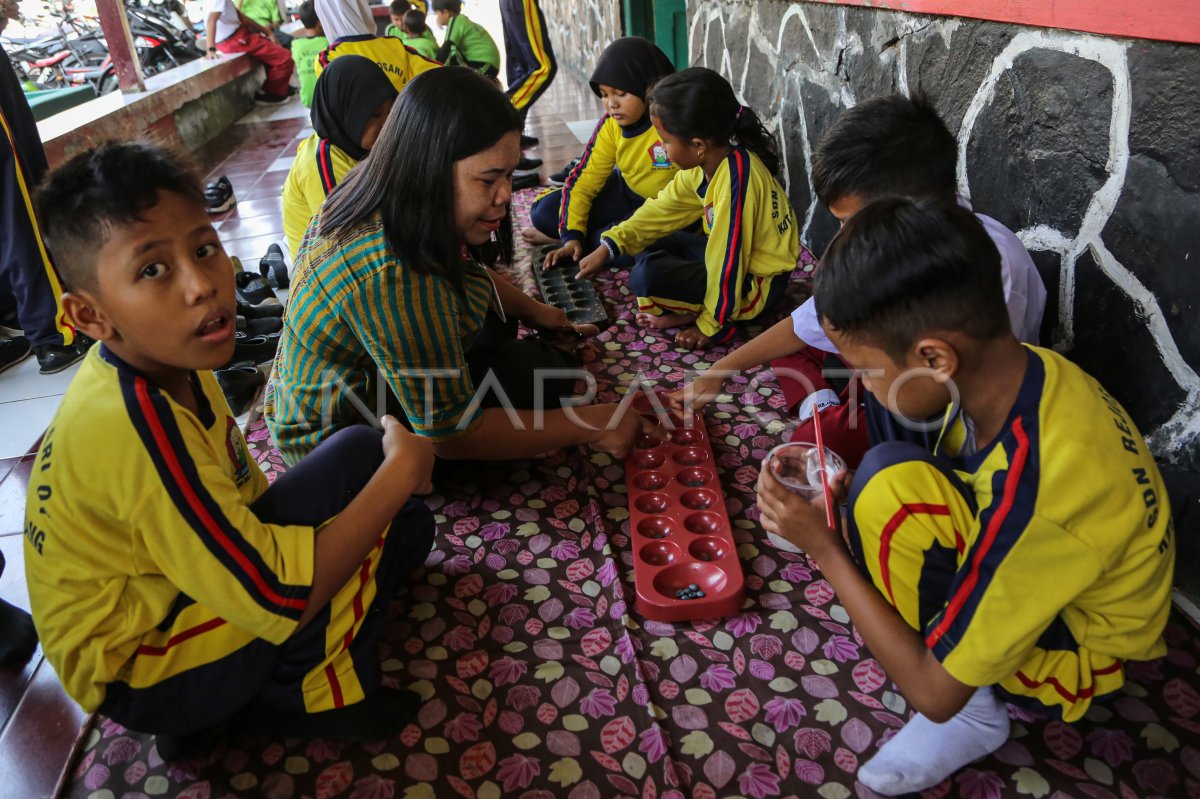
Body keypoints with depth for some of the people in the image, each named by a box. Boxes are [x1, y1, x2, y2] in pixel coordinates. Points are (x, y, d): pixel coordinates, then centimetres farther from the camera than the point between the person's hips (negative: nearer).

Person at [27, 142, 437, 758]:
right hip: (141, 680, -8)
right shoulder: (136, 427, -32)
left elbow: (240, 502, 5)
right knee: (357, 457, -23)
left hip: (170, 595, 8)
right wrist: (399, 468, -24)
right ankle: (312, 698, -6)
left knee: (407, 526, 6)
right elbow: (281, 601, -33)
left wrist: (393, 480, -5)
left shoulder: (162, 362, -6)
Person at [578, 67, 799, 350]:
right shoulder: (706, 163, -3)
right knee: (648, 246, 12)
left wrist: (711, 324, -19)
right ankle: (696, 309, -1)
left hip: (757, 282, -10)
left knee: (646, 276, -24)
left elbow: (729, 260, -28)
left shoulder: (736, 176, -30)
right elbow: (662, 209, 5)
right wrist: (607, 248, 1)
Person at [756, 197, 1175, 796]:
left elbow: (935, 692, -27)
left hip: (1077, 651, -8)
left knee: (890, 487, -30)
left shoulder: (1036, 497, -39)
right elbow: (944, 482, 4)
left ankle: (975, 715, -8)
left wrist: (823, 547, -23)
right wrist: (850, 494, -14)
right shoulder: (1008, 370, -17)